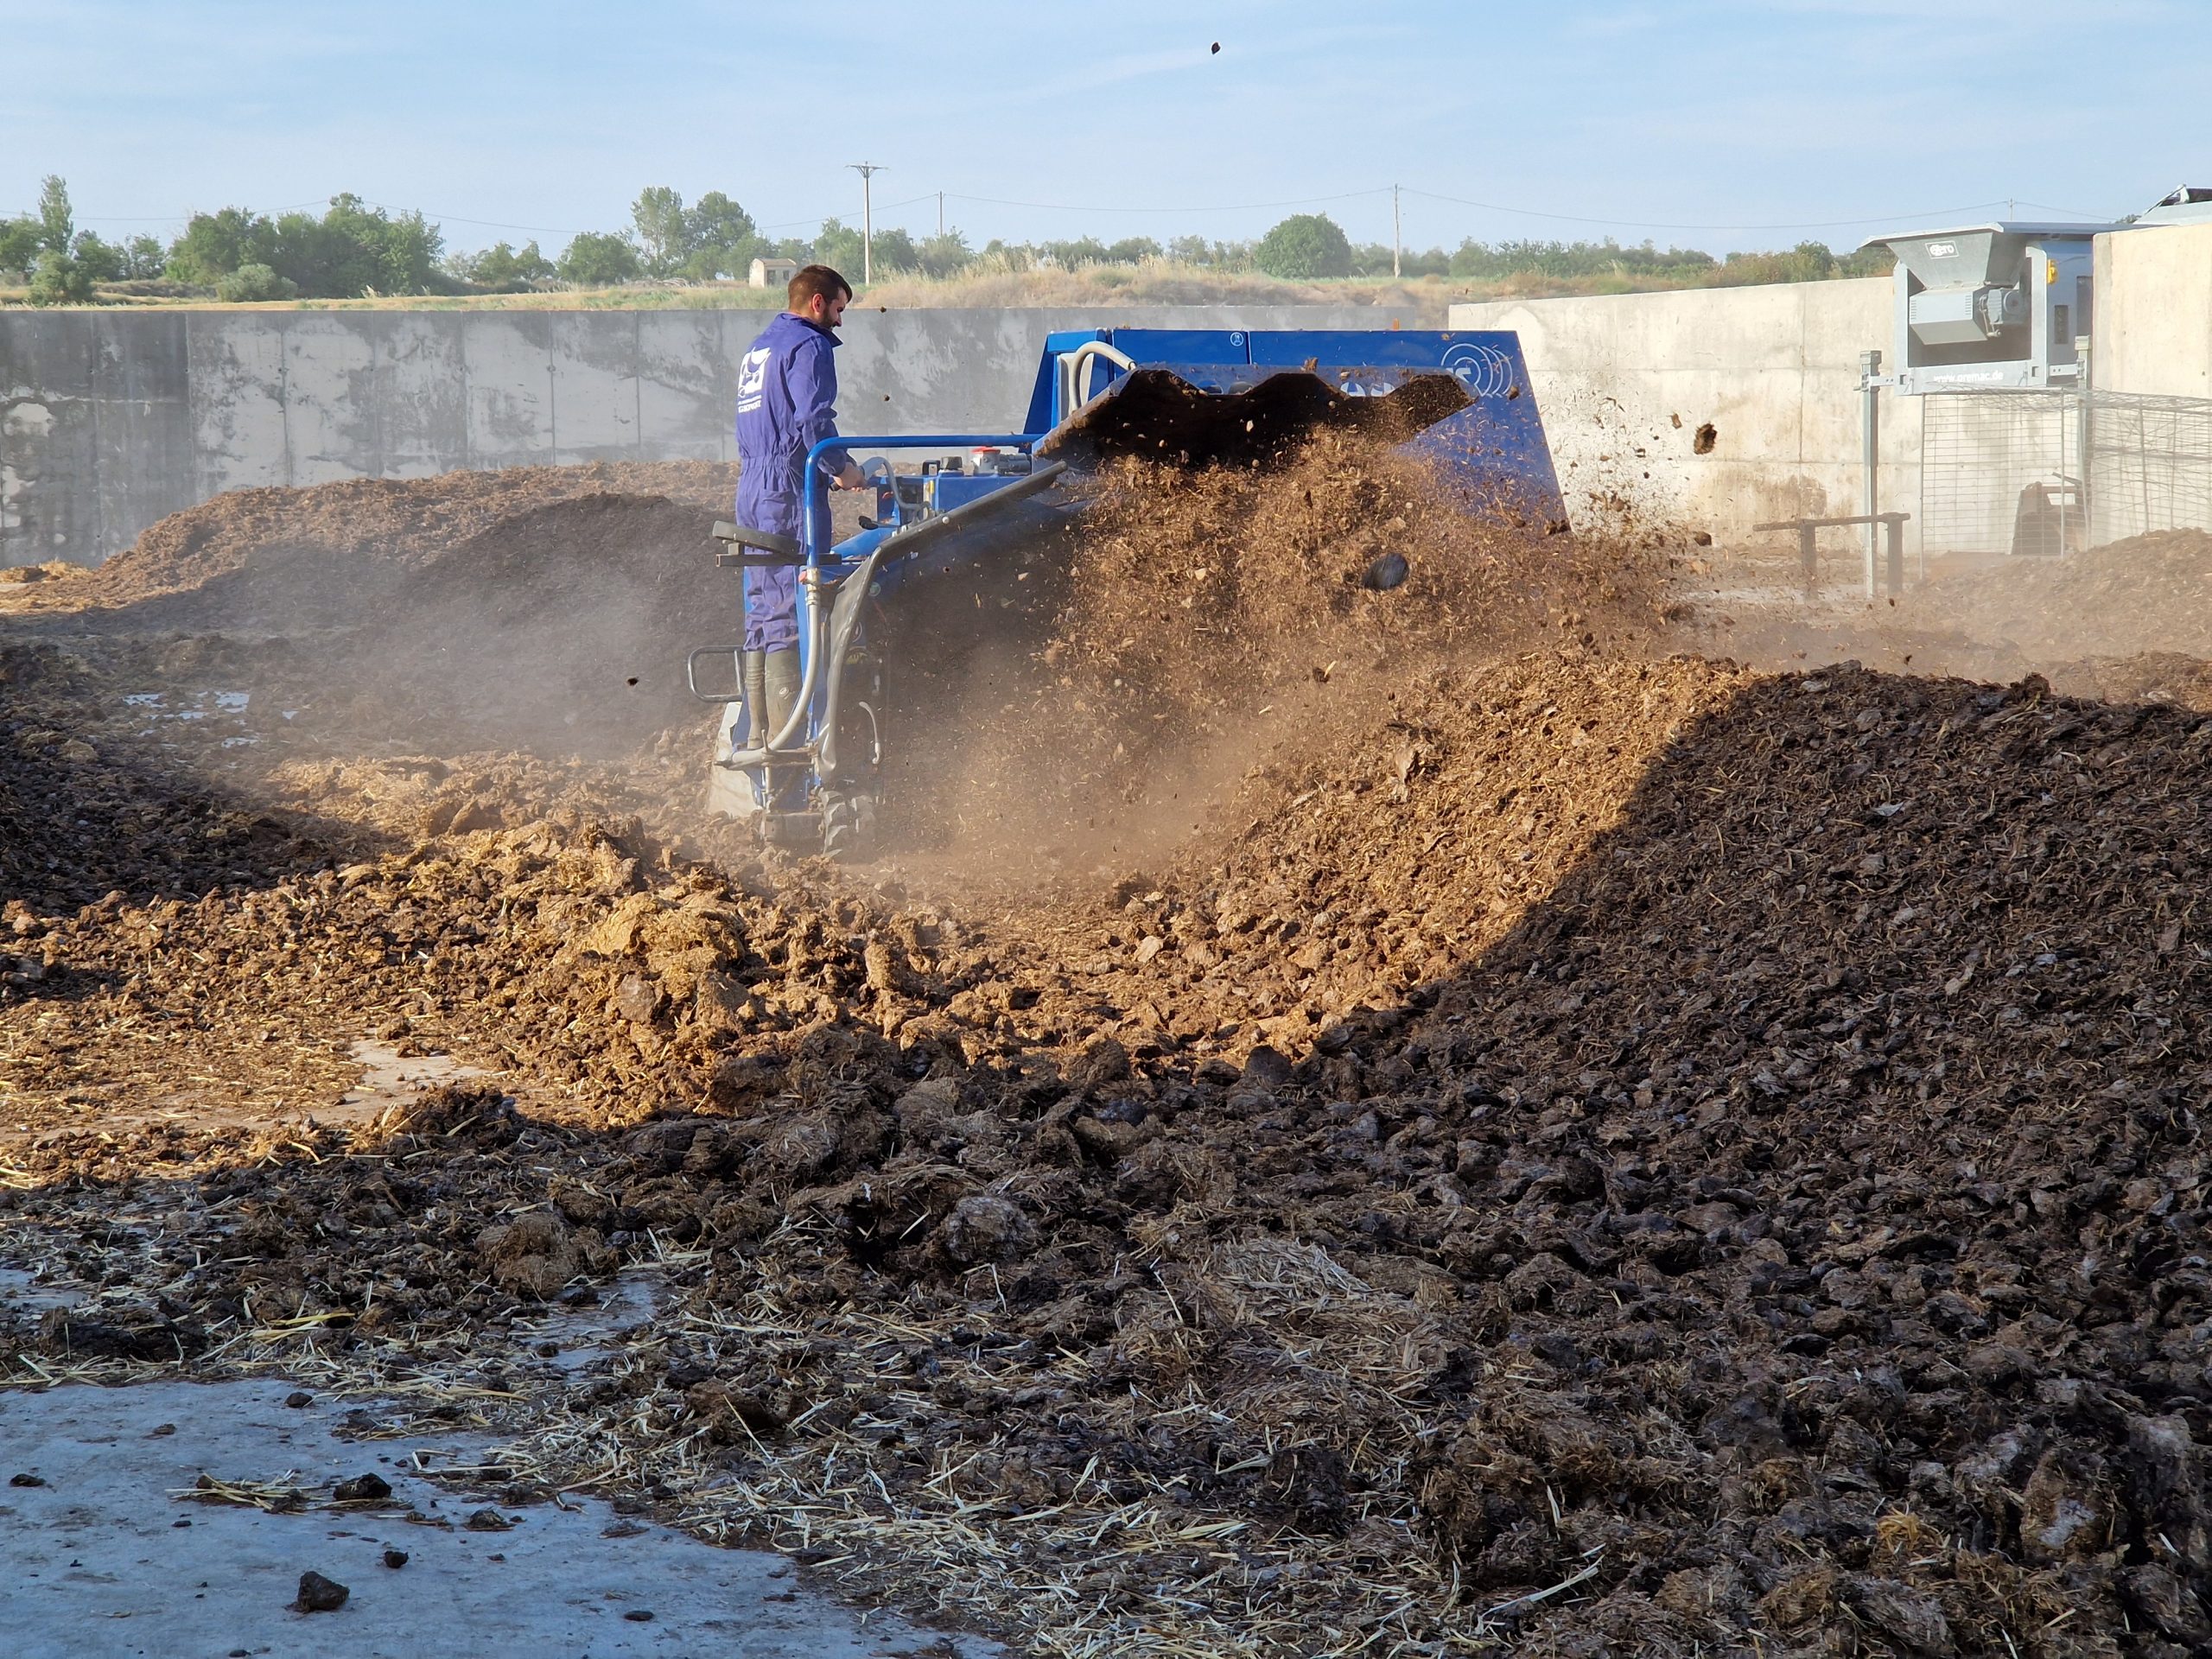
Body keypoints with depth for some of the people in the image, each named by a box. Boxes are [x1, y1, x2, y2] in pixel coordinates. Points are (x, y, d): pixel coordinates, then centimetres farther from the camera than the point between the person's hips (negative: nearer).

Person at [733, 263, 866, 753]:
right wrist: (842, 468, -4)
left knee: (762, 613, 12)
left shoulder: (758, 349, 23)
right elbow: (813, 421, -18)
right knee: (790, 616, -10)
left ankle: (757, 735, 13)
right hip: (788, 493, -9)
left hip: (752, 493, 10)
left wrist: (827, 468, 21)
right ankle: (785, 740, -12)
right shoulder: (808, 345, -7)